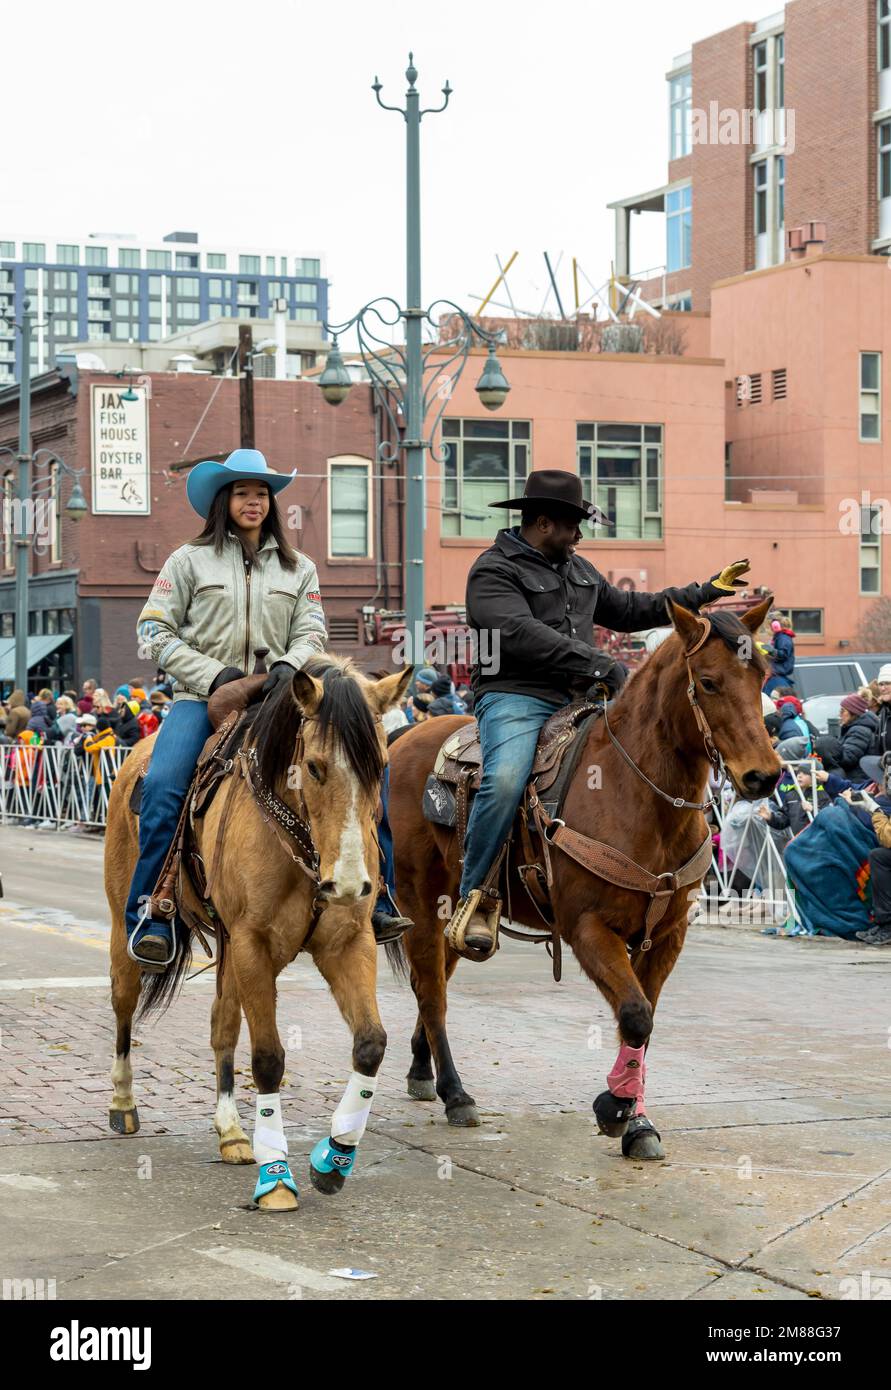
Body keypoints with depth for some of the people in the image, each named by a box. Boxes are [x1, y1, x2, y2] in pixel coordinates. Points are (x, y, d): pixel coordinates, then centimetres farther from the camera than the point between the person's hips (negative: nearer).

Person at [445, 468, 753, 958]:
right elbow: (518, 634, -19)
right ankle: (475, 898, -22)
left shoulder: (578, 569, 23)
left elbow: (627, 610, 33)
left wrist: (702, 593, 31)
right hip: (514, 696, -8)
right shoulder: (494, 571, -4)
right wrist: (595, 663, -22)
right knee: (504, 782, -35)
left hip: (579, 697, 8)